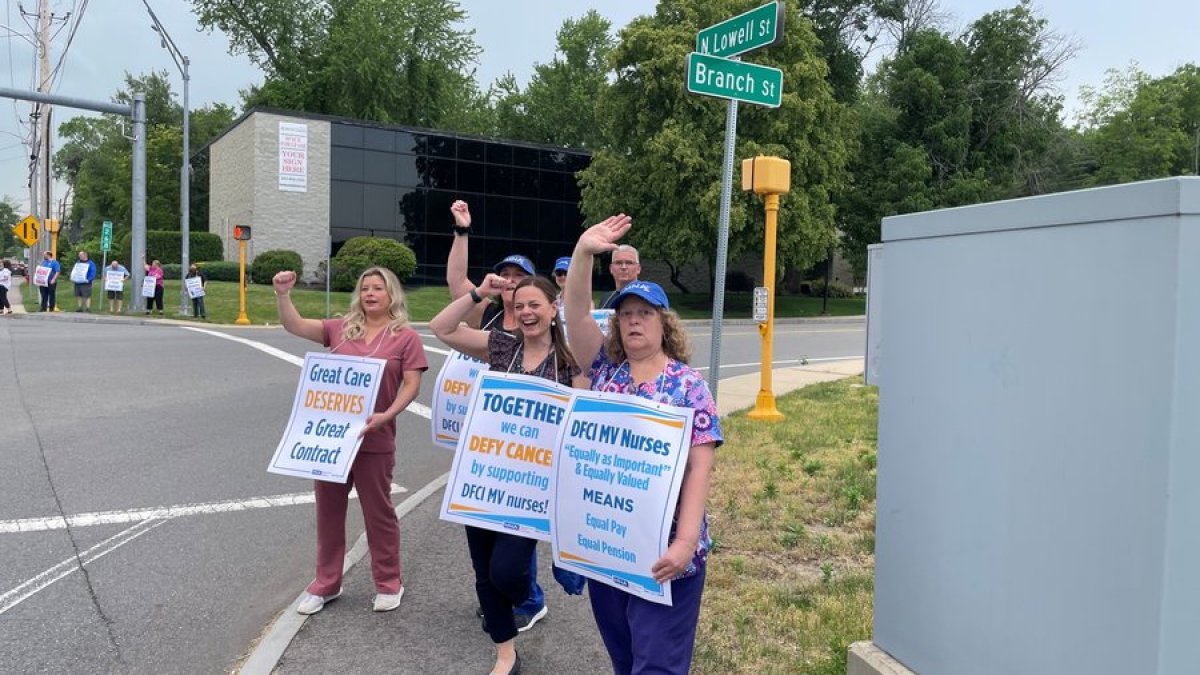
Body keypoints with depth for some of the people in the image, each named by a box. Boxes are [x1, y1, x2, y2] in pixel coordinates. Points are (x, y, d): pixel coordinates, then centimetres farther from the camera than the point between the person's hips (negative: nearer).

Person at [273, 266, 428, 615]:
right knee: (328, 510, 14)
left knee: (378, 512, 8)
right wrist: (282, 295, -17)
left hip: (373, 439, -4)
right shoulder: (341, 329, 7)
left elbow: (411, 385, -8)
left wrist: (387, 415, -22)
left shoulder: (406, 337, -3)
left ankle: (389, 583, 25)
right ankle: (326, 583, 29)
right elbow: (295, 326, 0)